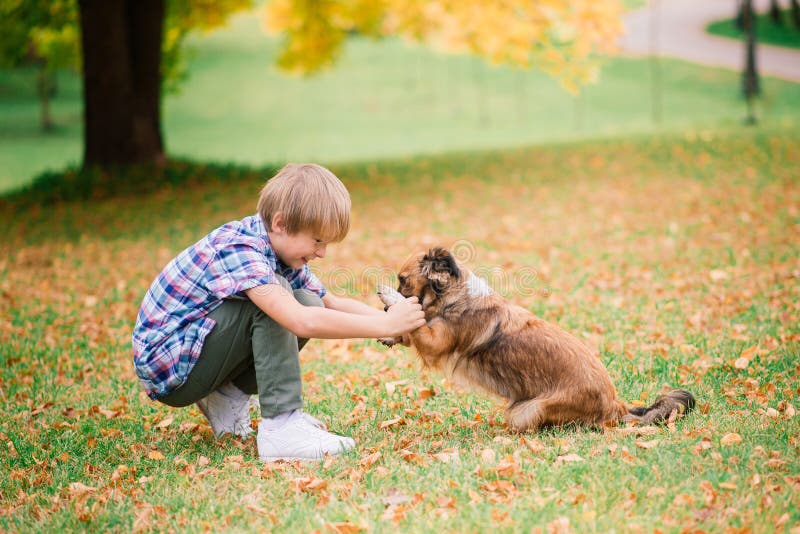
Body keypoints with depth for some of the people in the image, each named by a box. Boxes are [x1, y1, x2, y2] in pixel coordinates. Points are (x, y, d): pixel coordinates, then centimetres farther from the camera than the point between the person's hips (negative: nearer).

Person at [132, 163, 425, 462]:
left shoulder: (280, 248, 2)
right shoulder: (238, 250, -27)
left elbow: (333, 303, 9)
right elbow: (302, 322, -38)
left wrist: (390, 318, -7)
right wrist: (384, 325, -32)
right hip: (167, 369, -9)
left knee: (308, 303, 1)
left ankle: (229, 399, 6)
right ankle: (281, 427, -25)